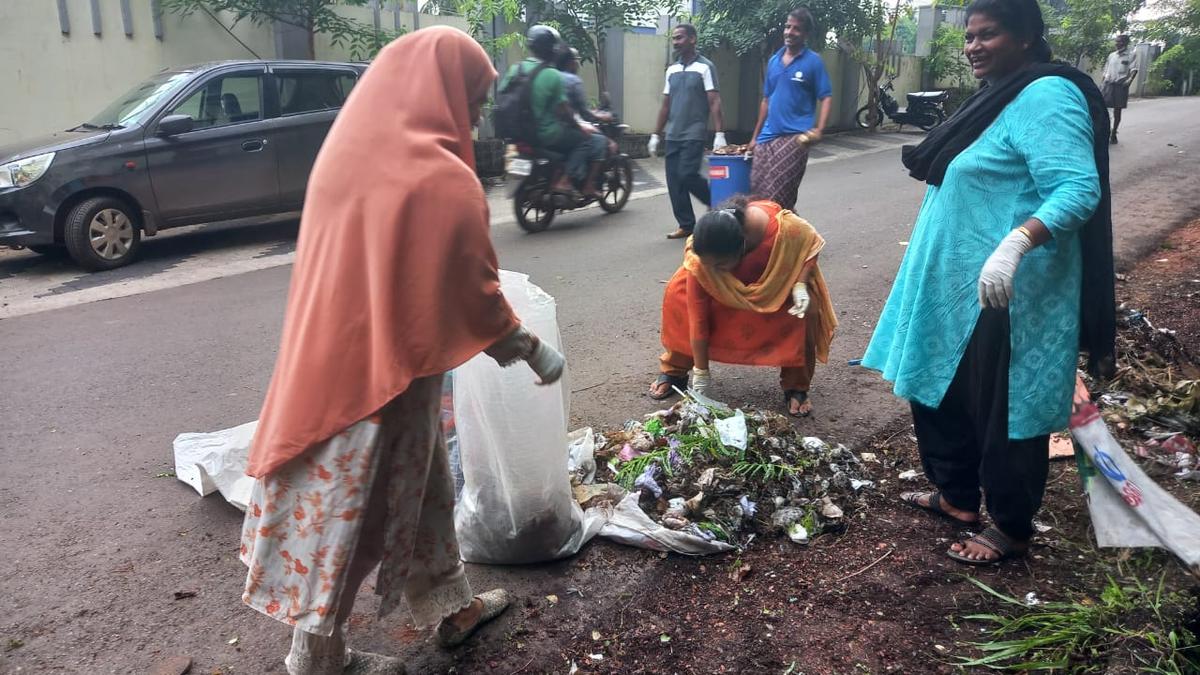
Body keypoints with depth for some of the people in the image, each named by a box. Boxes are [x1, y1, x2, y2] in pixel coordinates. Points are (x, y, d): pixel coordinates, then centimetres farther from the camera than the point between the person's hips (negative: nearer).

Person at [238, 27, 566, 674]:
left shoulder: (349, 146, 5)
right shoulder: (441, 180, -20)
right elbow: (476, 293, -15)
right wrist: (533, 351, 1)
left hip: (332, 354, 8)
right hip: (388, 368, -8)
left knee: (418, 481, 21)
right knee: (358, 508, 8)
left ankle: (448, 604, 38)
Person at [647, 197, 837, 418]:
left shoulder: (782, 228, -43)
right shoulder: (698, 261, -38)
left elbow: (810, 244, -20)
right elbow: (697, 317, -30)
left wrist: (800, 285, -36)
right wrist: (701, 372, -25)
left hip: (780, 275, -1)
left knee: (806, 310, -28)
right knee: (677, 295, -20)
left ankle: (796, 388, -7)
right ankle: (674, 372, 1)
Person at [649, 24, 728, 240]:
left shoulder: (705, 67, -4)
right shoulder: (671, 70, 14)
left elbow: (714, 103, -9)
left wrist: (720, 133, -17)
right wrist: (656, 134, 15)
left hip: (694, 134, -6)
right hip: (673, 135, 6)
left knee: (687, 175, -17)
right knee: (673, 181, 2)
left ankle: (716, 202, 9)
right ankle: (686, 225, 10)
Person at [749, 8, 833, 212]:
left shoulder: (813, 61, -2)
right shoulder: (773, 61, 13)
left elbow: (826, 97, -4)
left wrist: (818, 130, -20)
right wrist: (755, 135, 20)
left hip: (794, 137, -5)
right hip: (768, 136, 6)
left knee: (776, 196, -9)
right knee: (757, 191, 2)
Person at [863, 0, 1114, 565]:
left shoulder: (1046, 97, -18)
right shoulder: (1001, 95, 14)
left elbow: (1078, 190, -29)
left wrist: (1014, 243, -42)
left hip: (1008, 293, -10)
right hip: (959, 285, 11)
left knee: (1004, 410, 3)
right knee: (944, 391, 19)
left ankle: (1012, 529, 21)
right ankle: (957, 495, 37)